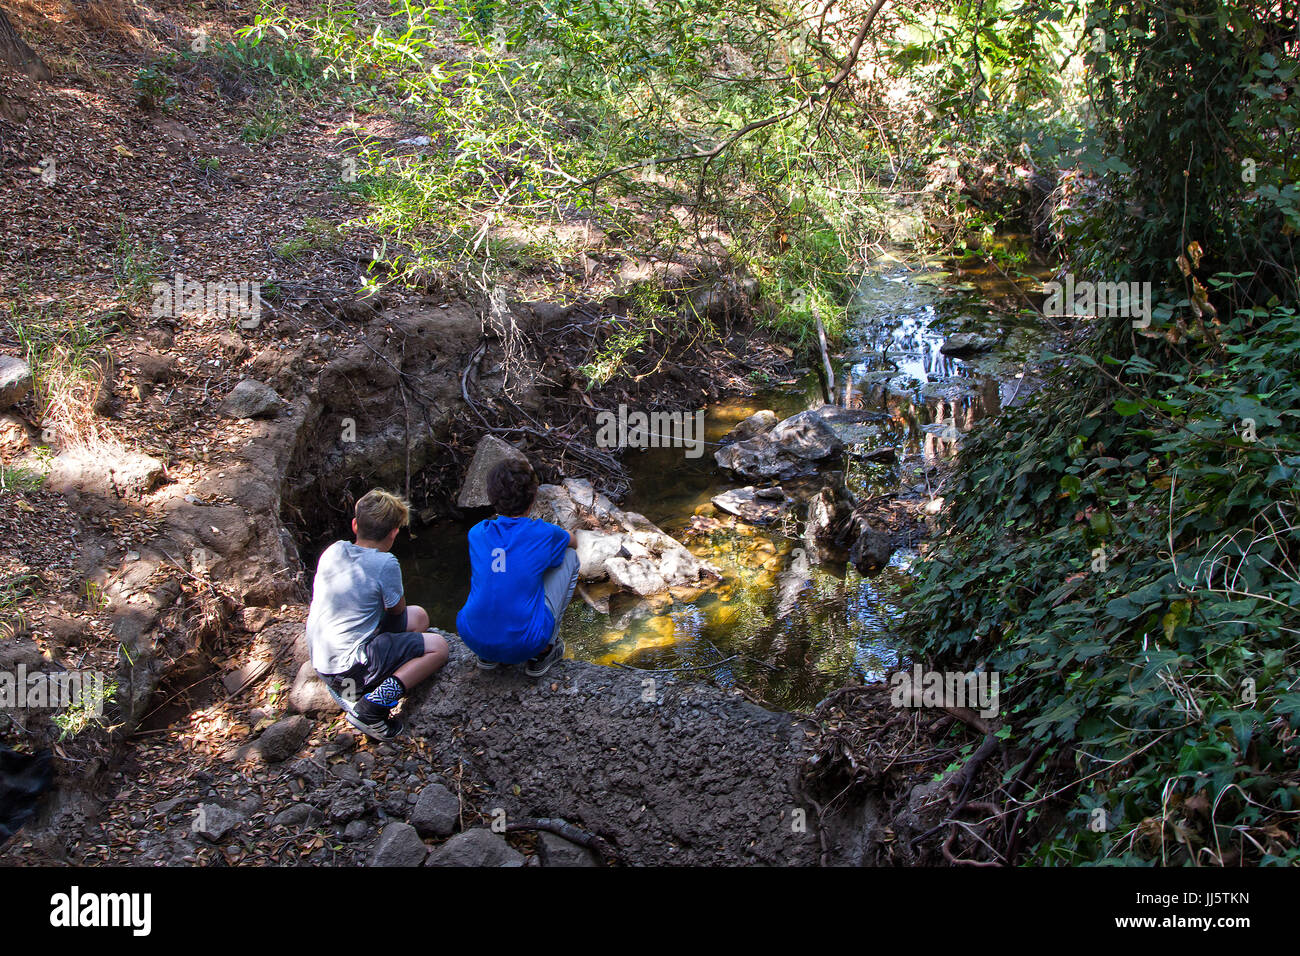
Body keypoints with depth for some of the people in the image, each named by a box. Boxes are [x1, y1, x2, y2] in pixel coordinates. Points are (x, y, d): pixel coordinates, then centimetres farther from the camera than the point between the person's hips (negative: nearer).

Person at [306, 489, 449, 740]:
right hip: (348, 666, -8)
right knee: (437, 646, 1)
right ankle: (374, 705, -12)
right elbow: (397, 609, 0)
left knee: (419, 616, 17)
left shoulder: (333, 550, 3)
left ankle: (348, 687, 9)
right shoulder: (385, 564, -17)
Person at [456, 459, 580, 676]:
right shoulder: (544, 534, -4)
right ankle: (543, 652, 14)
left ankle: (487, 656, 23)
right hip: (525, 645, -4)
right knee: (569, 557, 13)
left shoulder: (477, 533, 5)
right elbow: (573, 542, 21)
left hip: (474, 639, 4)